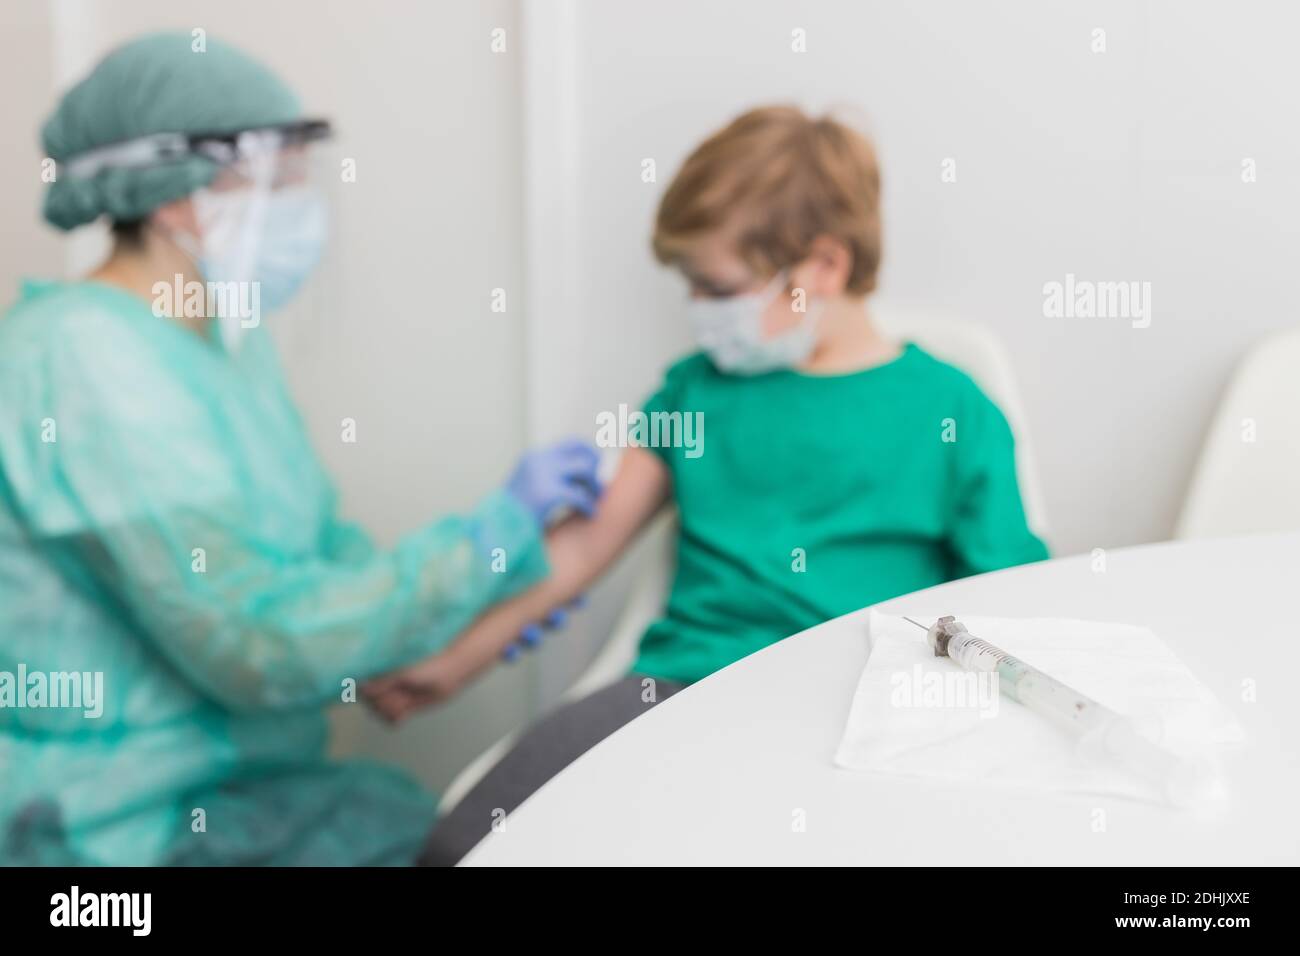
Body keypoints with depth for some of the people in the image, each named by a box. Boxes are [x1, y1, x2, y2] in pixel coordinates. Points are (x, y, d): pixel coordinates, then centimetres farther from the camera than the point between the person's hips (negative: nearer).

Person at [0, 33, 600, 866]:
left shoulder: (230, 334, 6)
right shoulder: (88, 357, -22)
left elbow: (308, 541, 15)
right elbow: (266, 646, -26)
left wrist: (485, 596, 0)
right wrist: (499, 532, -17)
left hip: (238, 782, 8)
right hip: (135, 827, -8)